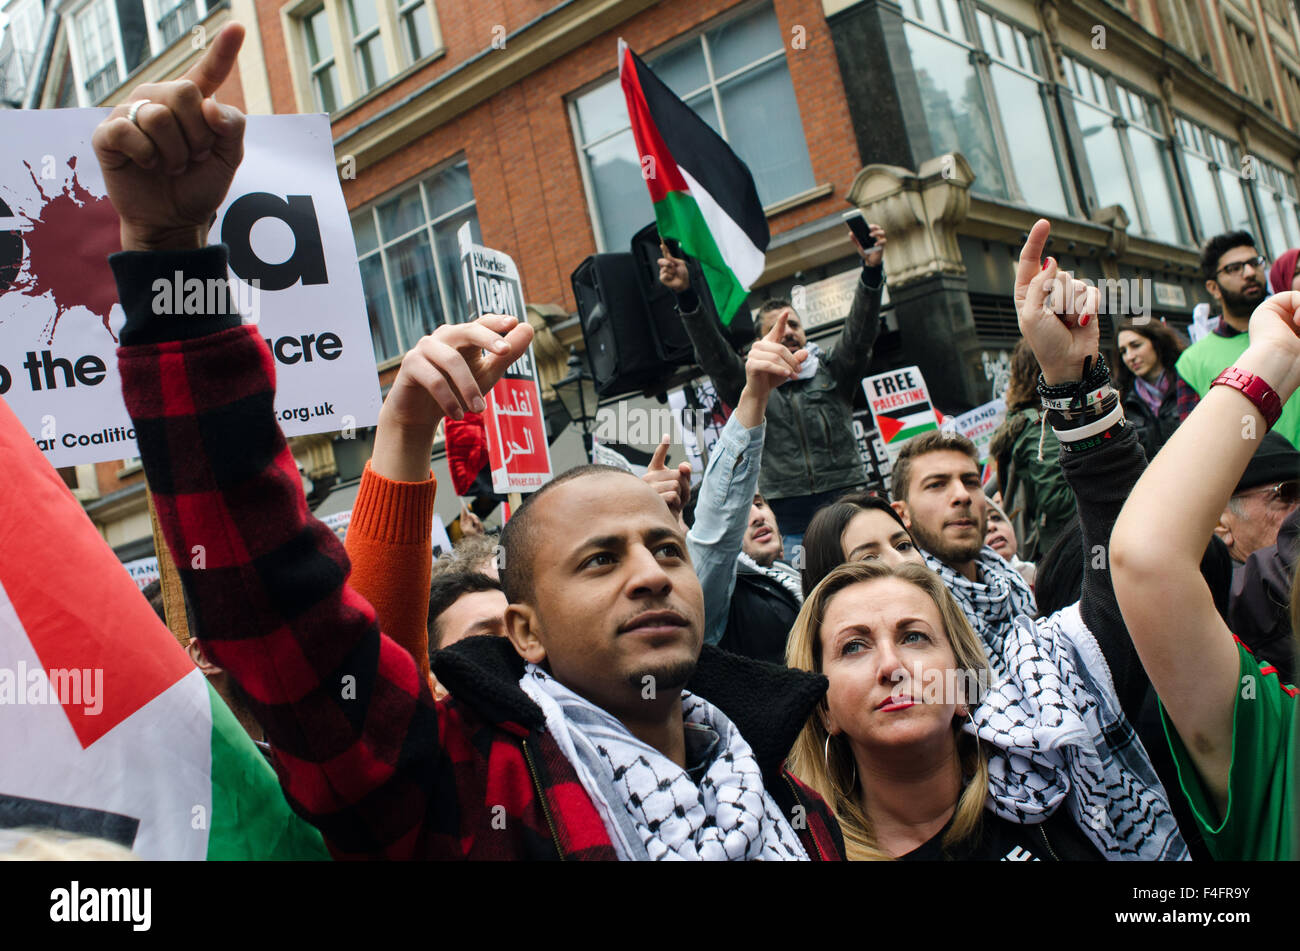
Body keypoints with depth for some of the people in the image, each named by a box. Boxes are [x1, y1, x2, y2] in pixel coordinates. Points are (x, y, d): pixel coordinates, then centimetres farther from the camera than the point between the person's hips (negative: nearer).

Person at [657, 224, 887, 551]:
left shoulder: (833, 371, 13)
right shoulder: (750, 385, 10)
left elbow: (860, 334, -3)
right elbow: (713, 353, -4)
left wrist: (871, 270, -19)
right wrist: (686, 295, -19)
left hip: (847, 510, 1)